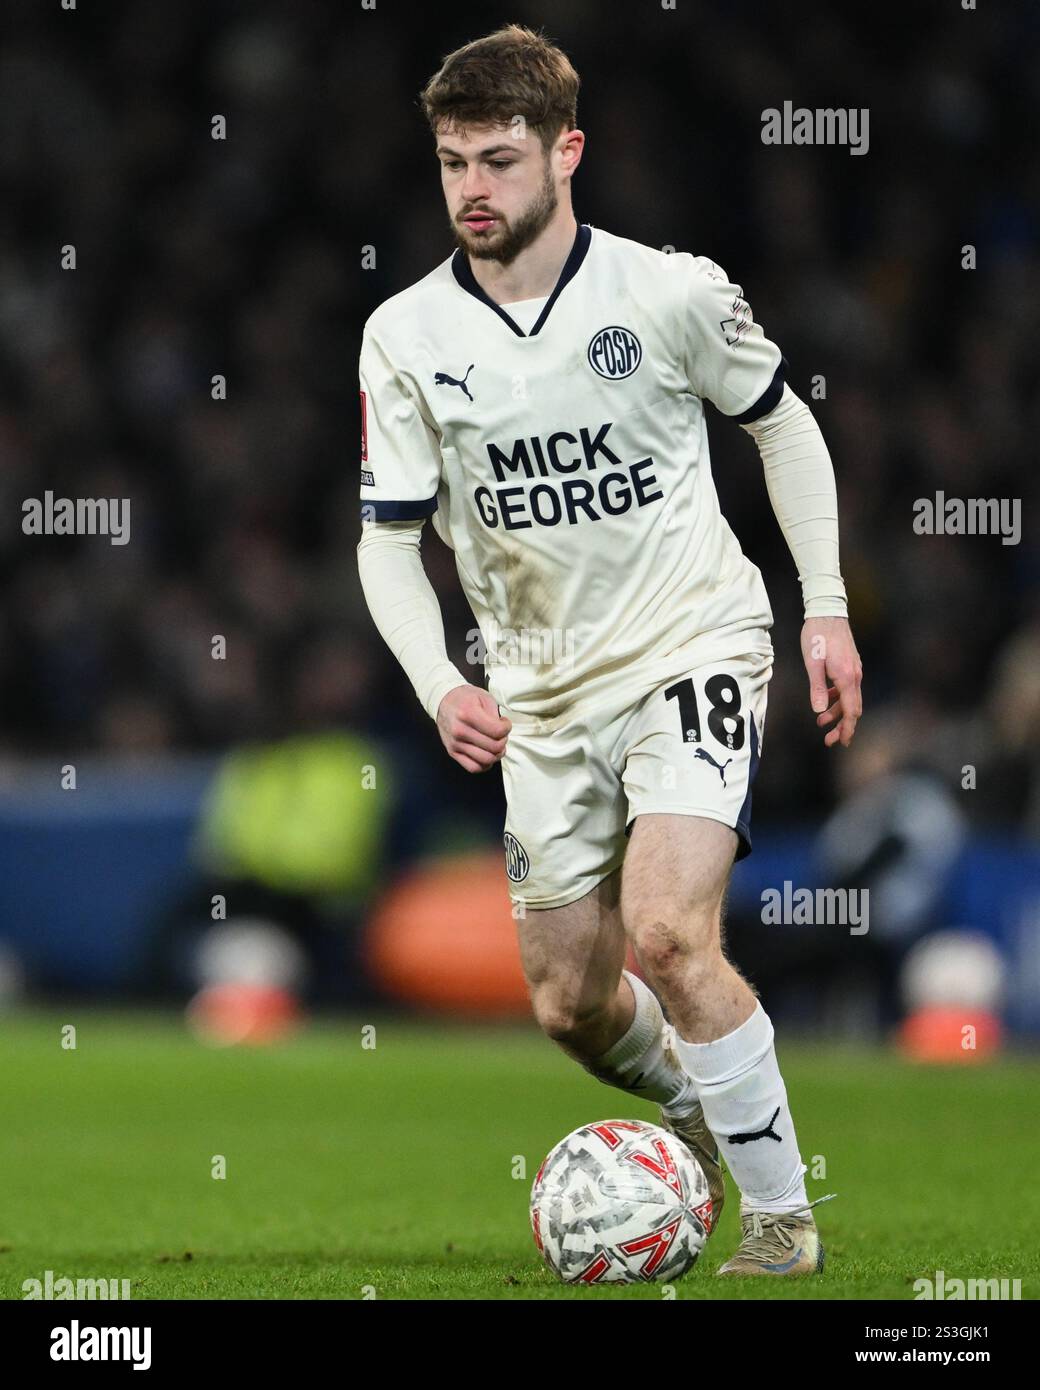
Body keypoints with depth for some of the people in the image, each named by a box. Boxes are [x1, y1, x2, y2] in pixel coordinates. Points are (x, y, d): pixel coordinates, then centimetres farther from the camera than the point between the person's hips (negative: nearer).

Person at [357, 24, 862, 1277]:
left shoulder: (673, 291, -10)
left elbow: (781, 422, 6)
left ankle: (781, 1214, -9)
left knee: (667, 933, -24)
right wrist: (438, 687, -17)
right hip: (543, 691, 4)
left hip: (693, 649, -4)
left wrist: (828, 607, 3)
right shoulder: (405, 337, -5)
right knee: (569, 1004, 9)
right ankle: (699, 1119, 43)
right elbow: (388, 538, -1)